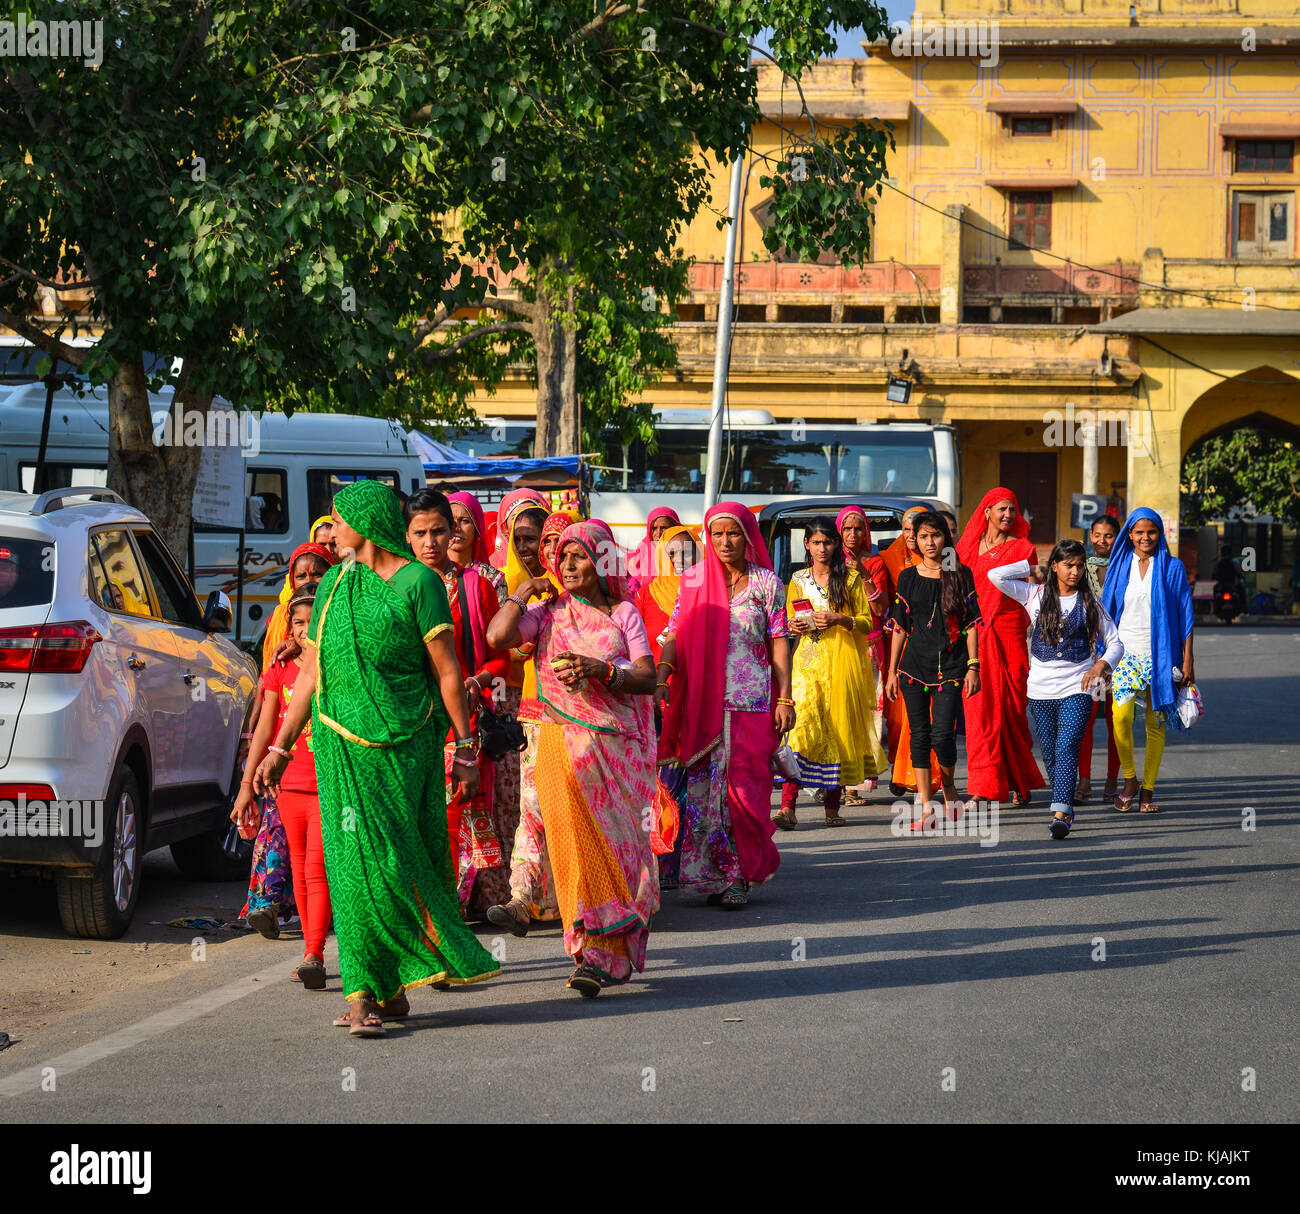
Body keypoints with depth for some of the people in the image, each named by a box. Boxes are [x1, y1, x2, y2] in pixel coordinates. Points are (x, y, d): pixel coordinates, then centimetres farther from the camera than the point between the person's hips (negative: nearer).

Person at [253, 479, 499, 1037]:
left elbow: (448, 671, -4)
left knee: (399, 860, -7)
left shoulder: (417, 582, -2)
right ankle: (366, 995, 1)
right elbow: (310, 675, 18)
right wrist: (278, 750, 16)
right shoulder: (332, 585, 15)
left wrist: (466, 749, -7)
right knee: (355, 863, -2)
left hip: (405, 741, -4)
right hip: (341, 741, 4)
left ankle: (390, 987, 5)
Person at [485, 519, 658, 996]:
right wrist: (523, 592, 0)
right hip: (563, 742, -1)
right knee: (577, 842, -9)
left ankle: (600, 954, 5)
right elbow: (497, 636, -11)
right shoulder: (547, 611, 7)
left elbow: (647, 678, -1)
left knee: (615, 842, -1)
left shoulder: (623, 613, 8)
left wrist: (601, 669, -17)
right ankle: (596, 954, -6)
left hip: (615, 741, 1)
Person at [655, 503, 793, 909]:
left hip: (752, 703, -2)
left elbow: (779, 643, 4)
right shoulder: (694, 581, 9)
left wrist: (784, 699, -3)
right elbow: (674, 635, 5)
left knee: (744, 789, -5)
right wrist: (660, 680, -11)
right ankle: (713, 874, 8)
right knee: (703, 787, 0)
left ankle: (741, 875, 4)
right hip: (703, 703, 2)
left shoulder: (767, 583, 5)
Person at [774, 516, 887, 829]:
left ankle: (833, 806, 9)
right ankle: (788, 807, -21)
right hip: (808, 660, 1)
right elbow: (789, 621, 22)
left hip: (842, 660, -1)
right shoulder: (798, 581, 14)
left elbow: (867, 623, 4)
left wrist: (840, 619, -14)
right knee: (801, 726, -14)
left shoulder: (851, 578, 6)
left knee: (838, 727, -1)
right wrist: (795, 626, -1)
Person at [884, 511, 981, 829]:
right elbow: (899, 627, 10)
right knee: (919, 734, 1)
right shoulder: (908, 577, 8)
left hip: (950, 666, -2)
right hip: (913, 667, 2)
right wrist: (892, 672, 7)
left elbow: (971, 623, 4)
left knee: (942, 734, -13)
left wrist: (973, 667, -4)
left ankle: (948, 785, 15)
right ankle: (925, 804, 8)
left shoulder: (961, 575, 4)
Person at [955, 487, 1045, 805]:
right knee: (980, 707, -6)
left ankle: (1020, 782, 16)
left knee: (1013, 708, 2)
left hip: (1010, 633, -1)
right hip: (975, 634, 1)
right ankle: (985, 786, -6)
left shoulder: (1023, 549, 7)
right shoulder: (969, 547, 10)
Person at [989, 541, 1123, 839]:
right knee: (1049, 752, 6)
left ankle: (1061, 814, -26)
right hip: (1042, 687, 2)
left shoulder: (1090, 602, 6)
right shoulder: (1036, 595, 6)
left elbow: (1115, 642, 9)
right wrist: (1032, 570, 3)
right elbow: (996, 576, -4)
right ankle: (1065, 806, 21)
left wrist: (1100, 666, -9)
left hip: (1077, 687, -2)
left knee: (1066, 747, -16)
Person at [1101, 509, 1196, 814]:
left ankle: (1148, 789, 10)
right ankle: (1129, 780, -1)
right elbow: (1107, 612, 13)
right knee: (1121, 715, -18)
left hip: (1160, 654, -1)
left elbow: (1185, 615, 3)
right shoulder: (1119, 567, 8)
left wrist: (1187, 660, -1)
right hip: (1126, 652, 1)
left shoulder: (1173, 567, 3)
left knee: (1156, 724, 0)